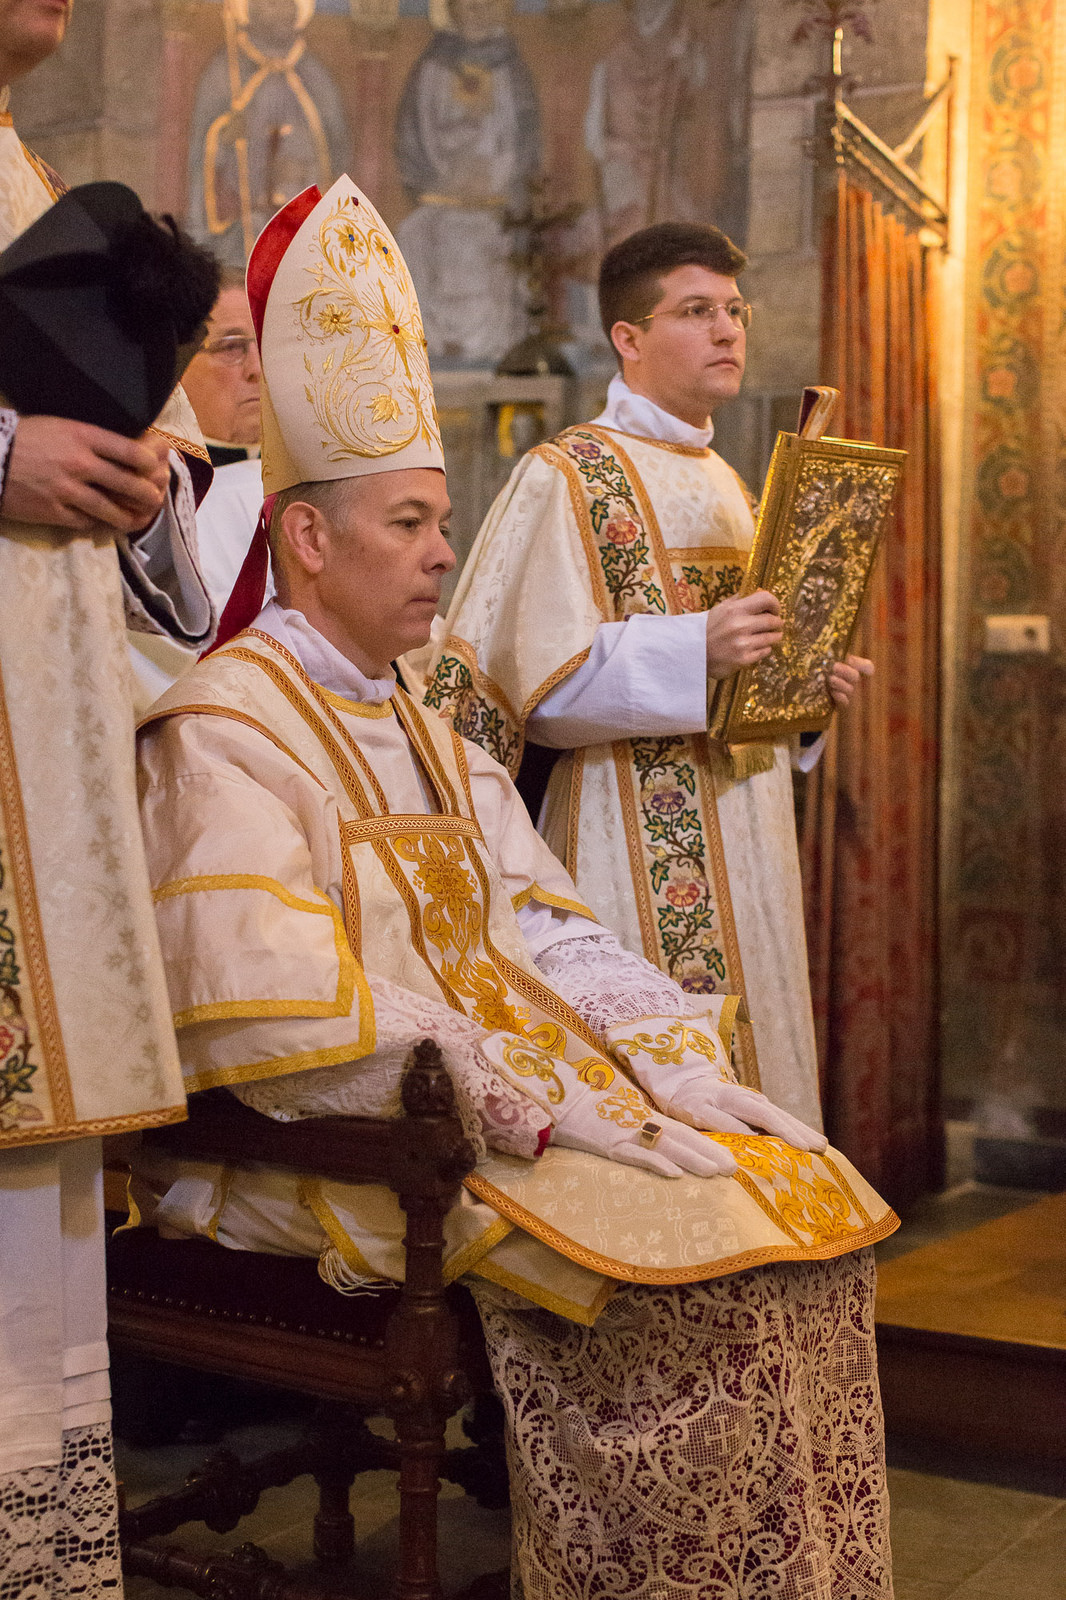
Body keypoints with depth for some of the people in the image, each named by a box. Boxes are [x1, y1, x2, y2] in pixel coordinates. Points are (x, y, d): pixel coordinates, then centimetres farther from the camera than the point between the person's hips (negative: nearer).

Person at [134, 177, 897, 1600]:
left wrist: (677, 1059, -2)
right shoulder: (227, 728, -10)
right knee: (691, 1255, -24)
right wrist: (519, 1108, -21)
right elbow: (269, 1018, -22)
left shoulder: (423, 732, 20)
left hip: (511, 1070, 9)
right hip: (358, 1142, -8)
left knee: (813, 1203, -6)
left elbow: (541, 932, 14)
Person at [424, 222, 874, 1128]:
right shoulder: (568, 476, -6)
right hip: (636, 834, -8)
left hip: (745, 831, 8)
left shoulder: (725, 485, 19)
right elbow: (546, 680, -15)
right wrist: (696, 649, -26)